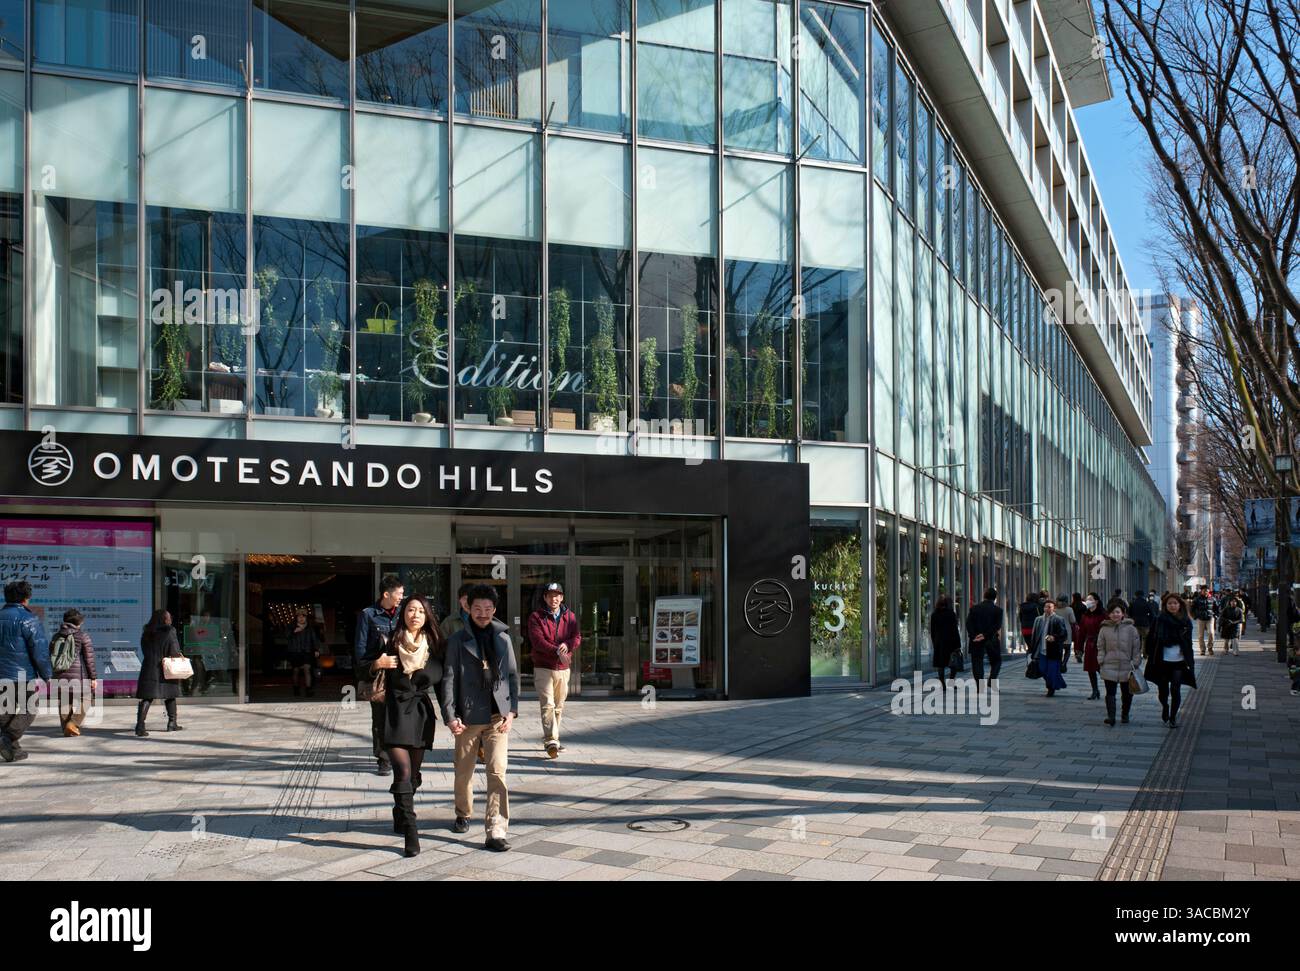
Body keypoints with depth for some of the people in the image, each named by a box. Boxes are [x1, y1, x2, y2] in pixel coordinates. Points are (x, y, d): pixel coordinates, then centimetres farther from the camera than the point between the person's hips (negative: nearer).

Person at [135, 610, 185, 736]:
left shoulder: (146, 633, 6)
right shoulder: (169, 633, -10)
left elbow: (145, 651, 12)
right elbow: (174, 652, -12)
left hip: (149, 669, 3)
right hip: (166, 670, -3)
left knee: (147, 698, -2)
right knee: (170, 696, 15)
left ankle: (140, 725, -17)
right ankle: (172, 723, 24)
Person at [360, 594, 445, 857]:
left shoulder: (436, 646, 5)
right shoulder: (387, 641, -1)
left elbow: (442, 683, 10)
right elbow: (362, 670, 6)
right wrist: (377, 664, -15)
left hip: (422, 713, 3)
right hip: (395, 711, -3)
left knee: (414, 772, 9)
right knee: (403, 771, -14)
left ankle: (400, 818, 31)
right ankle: (410, 833, -15)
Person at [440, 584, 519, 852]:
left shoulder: (502, 638, 9)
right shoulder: (458, 641, 1)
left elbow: (513, 675, 11)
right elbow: (448, 679, -2)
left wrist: (512, 709, 1)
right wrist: (450, 716, -11)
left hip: (498, 716, 1)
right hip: (469, 716, -1)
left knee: (498, 771, -10)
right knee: (464, 771, 12)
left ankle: (496, 832, -11)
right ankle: (463, 814, 38)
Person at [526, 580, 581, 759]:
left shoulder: (570, 616, 10)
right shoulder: (536, 617, -3)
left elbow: (577, 637, 1)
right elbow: (538, 641, -15)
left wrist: (567, 645, -22)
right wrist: (557, 651, -28)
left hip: (563, 669, 5)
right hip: (543, 668, -5)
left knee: (559, 706, 12)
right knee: (547, 705, -15)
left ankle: (551, 738, 24)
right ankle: (551, 741, -20)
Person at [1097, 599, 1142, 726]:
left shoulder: (1130, 628, -2)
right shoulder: (1105, 629, 2)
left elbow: (1136, 647, 2)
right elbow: (1100, 647, 8)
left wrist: (1135, 662, -2)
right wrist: (1101, 661, -1)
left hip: (1126, 667, 0)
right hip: (1109, 667, 0)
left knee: (1127, 693, 12)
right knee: (1110, 692, -8)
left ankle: (1125, 715, 30)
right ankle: (1110, 716, -13)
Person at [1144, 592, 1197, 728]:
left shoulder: (1186, 622, 3)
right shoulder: (1159, 620, -4)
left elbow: (1188, 642, 9)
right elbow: (1151, 639, -2)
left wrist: (1190, 660, 5)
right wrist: (1151, 655, -8)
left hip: (1179, 661, 1)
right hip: (1162, 661, -1)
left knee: (1175, 690, -5)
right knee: (1163, 690, 9)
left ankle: (1173, 717, 8)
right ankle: (1165, 708, 37)